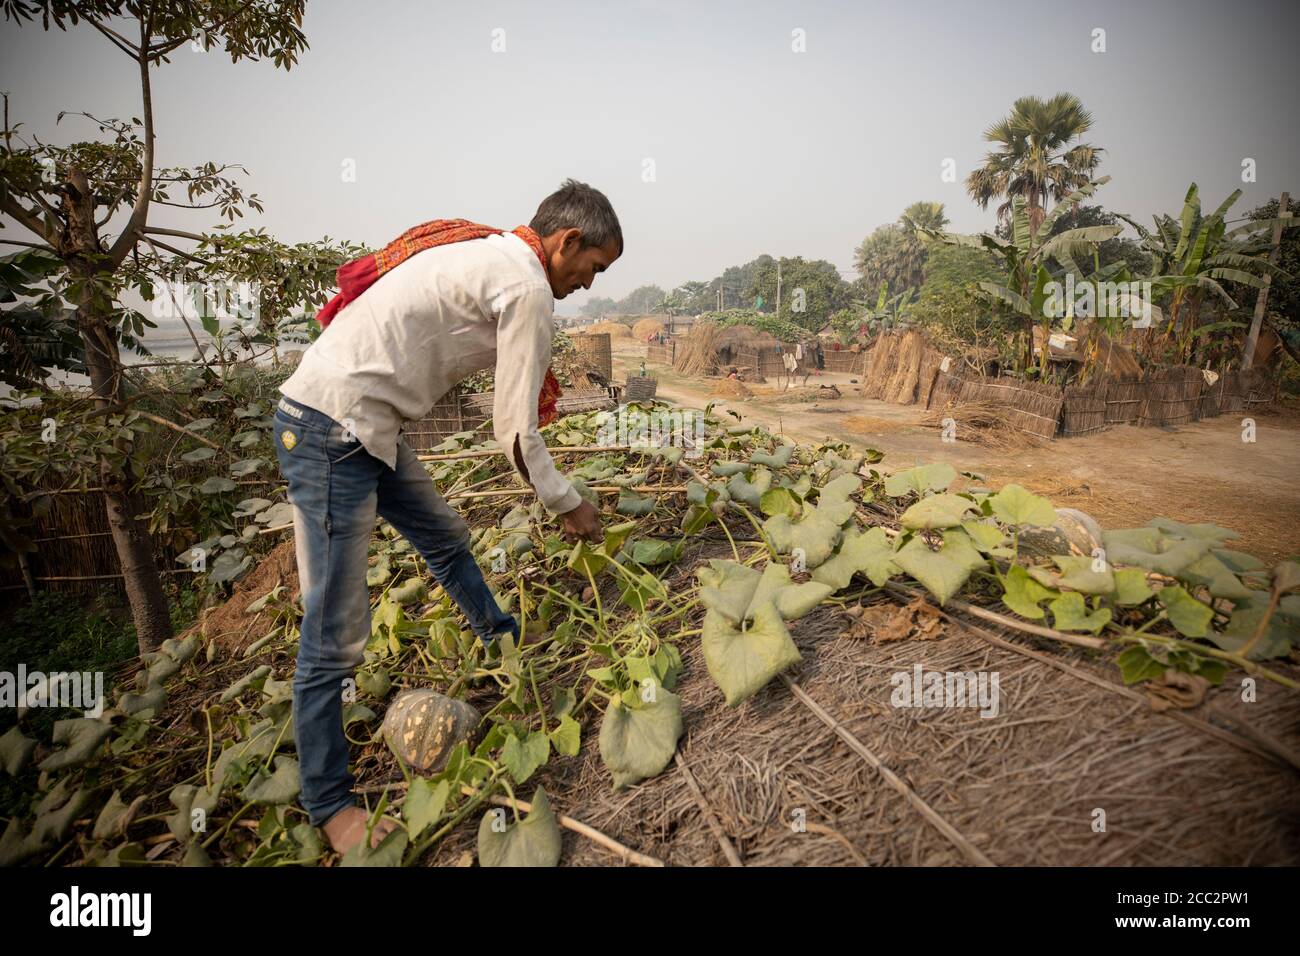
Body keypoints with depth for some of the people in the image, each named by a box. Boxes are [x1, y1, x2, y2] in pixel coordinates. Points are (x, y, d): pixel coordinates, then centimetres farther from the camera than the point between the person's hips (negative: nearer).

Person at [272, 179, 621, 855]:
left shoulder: (486, 253, 14)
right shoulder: (529, 291, -14)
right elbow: (515, 434, -11)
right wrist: (568, 506, 3)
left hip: (364, 426, 10)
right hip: (334, 428, -10)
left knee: (445, 537, 25)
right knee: (335, 635, -1)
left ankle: (500, 636, 49)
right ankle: (328, 805, 16)